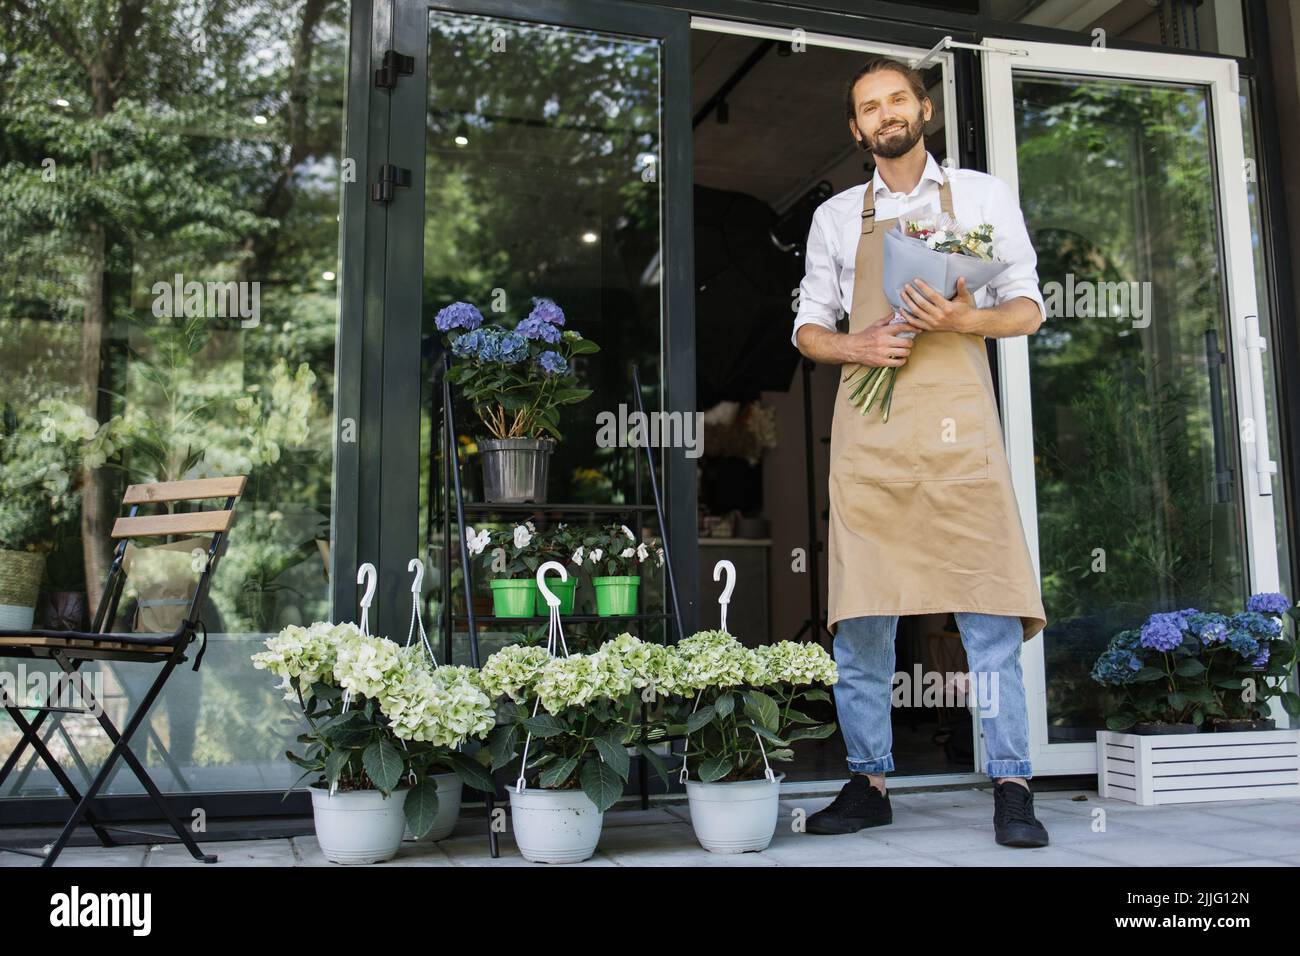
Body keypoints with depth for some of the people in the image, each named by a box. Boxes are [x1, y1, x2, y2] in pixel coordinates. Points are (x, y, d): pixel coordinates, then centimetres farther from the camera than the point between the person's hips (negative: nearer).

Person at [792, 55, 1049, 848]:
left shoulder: (981, 195, 13)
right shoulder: (836, 217, 17)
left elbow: (1028, 308, 11)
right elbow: (808, 327, 17)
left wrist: (963, 319, -10)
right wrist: (855, 345, -5)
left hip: (956, 422, -1)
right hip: (867, 428, 2)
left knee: (988, 606, -6)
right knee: (860, 615, 0)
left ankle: (1012, 787, 2)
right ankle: (869, 783, 10)